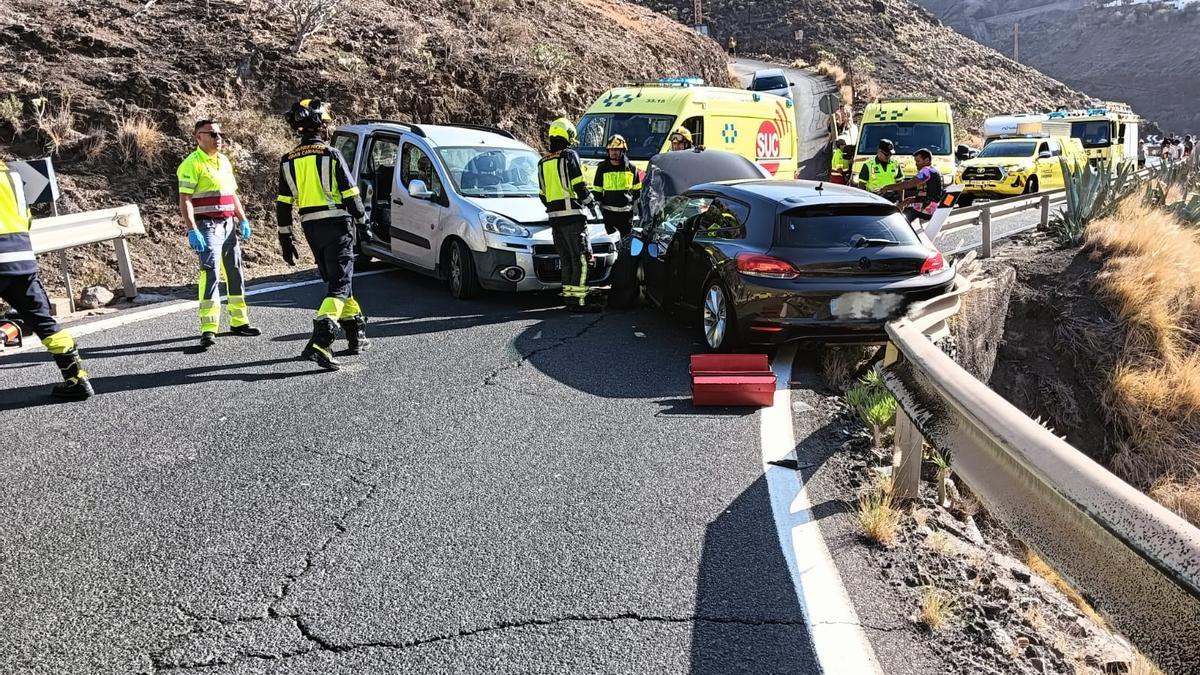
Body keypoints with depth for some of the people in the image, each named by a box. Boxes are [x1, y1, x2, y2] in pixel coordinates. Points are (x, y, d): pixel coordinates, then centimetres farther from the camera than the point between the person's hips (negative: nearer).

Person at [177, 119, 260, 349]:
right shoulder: (192, 163, -9)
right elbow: (185, 200, -15)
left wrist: (242, 219, 15)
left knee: (235, 272, 12)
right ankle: (208, 329, -15)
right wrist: (192, 230, -23)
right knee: (211, 273, -14)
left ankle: (239, 321, 23)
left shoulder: (224, 161, 16)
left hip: (228, 224, 8)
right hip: (207, 226, -8)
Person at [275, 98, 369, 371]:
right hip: (336, 225, -5)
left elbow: (283, 205, 7)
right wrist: (363, 222, 4)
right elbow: (351, 196, -8)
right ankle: (320, 342, -22)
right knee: (339, 284, -7)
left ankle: (356, 335, 25)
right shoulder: (332, 155, -7)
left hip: (311, 228, 5)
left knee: (335, 280, 18)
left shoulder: (288, 161, 7)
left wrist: (285, 239, 12)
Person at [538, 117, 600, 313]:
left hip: (554, 216, 8)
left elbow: (542, 194, 18)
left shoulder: (543, 162, 16)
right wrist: (590, 201, 5)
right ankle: (578, 300, -12)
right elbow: (579, 186, -11)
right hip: (572, 215, -8)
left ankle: (568, 296, 15)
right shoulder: (569, 156, -6)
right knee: (581, 258, -7)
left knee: (566, 259, 14)